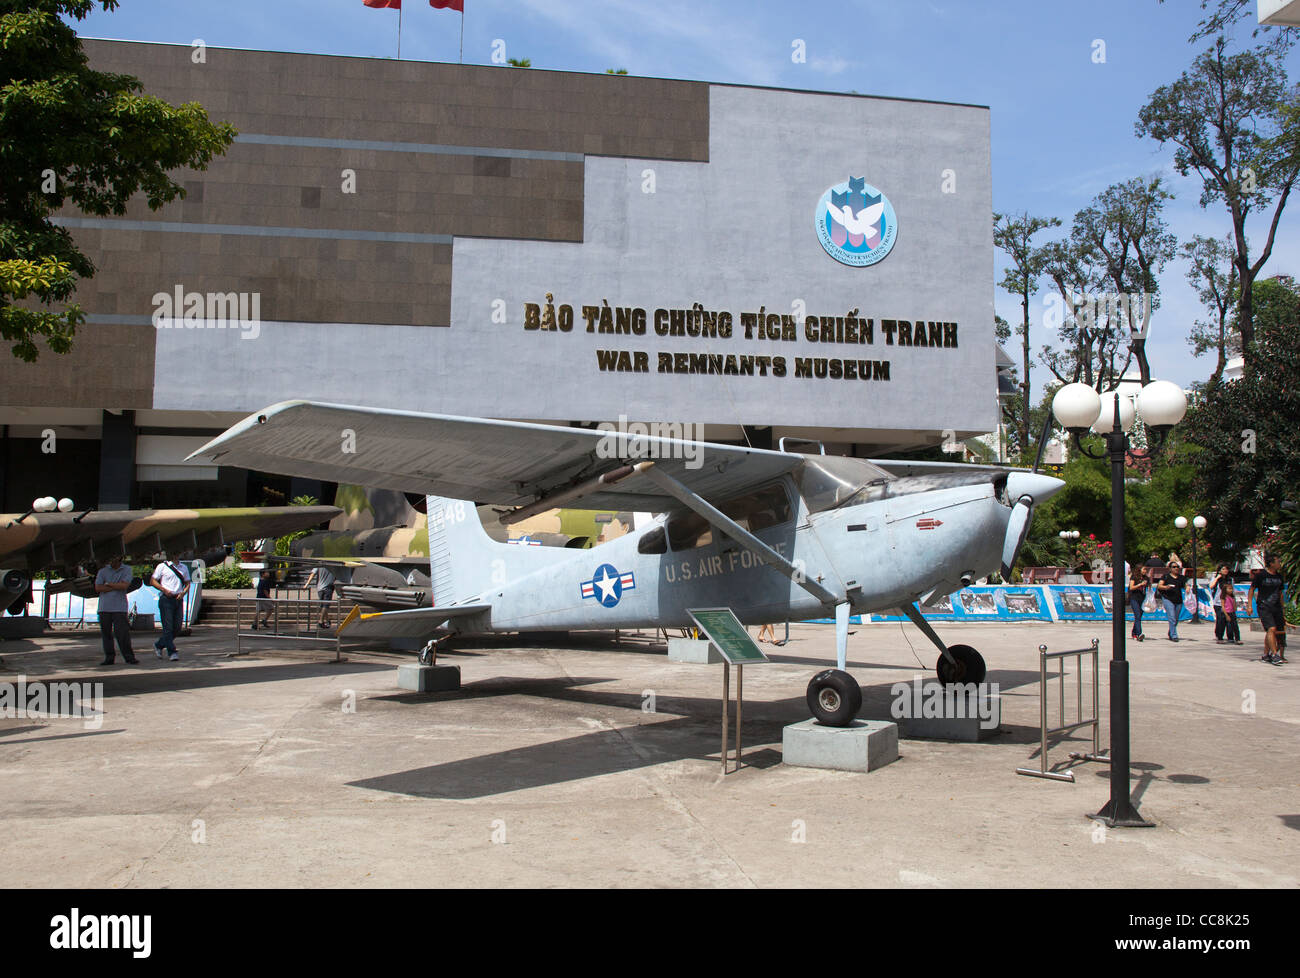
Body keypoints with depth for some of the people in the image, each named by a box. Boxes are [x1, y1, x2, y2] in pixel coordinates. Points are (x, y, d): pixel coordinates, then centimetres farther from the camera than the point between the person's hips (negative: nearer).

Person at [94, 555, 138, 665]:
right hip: (104, 607, 2)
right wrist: (116, 587, -7)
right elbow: (98, 588, -3)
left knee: (122, 633, -7)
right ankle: (109, 657, 10)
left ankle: (129, 657, -2)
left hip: (119, 607, -2)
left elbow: (124, 585, -10)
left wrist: (108, 584, -2)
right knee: (106, 633, 3)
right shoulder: (103, 570, 8)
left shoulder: (126, 570, 5)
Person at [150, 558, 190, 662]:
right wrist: (164, 590, -13)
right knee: (168, 627, -7)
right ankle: (172, 652, -6)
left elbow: (187, 583, 18)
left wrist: (183, 593, -3)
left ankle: (159, 645, 25)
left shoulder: (184, 568, 14)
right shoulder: (162, 566, 1)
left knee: (177, 627, 5)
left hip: (178, 599, 5)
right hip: (166, 599, -5)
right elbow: (152, 581, 1)